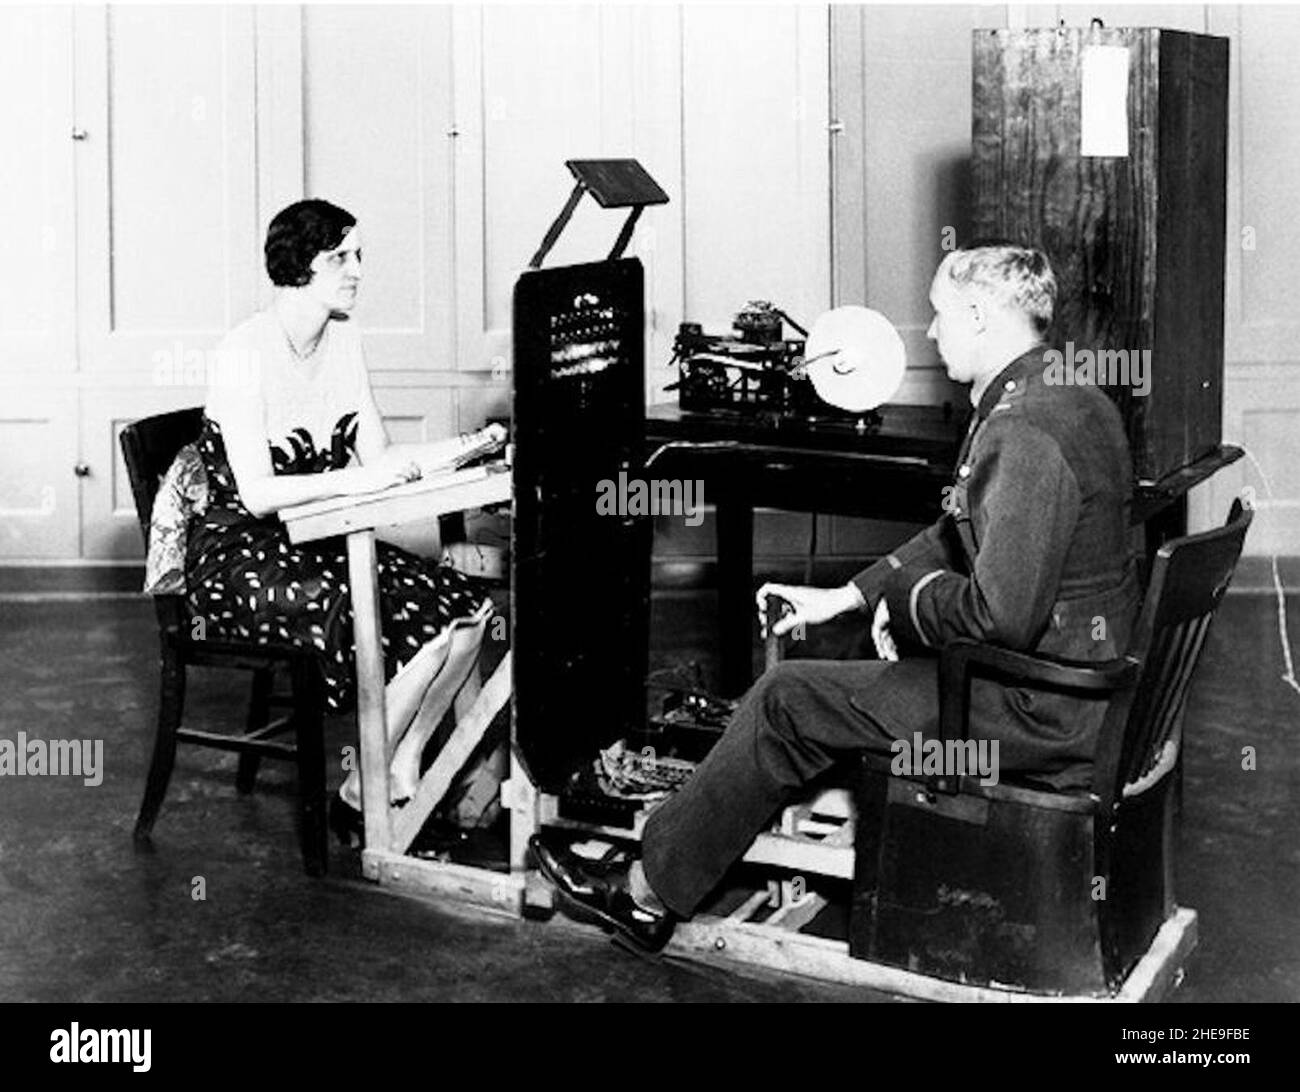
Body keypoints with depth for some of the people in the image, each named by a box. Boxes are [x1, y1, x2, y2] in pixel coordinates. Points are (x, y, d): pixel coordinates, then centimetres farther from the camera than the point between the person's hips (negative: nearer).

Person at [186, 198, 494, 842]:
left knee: (468, 608, -11)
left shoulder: (343, 340, 7)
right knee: (422, 630, -23)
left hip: (317, 543, 8)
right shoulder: (245, 354, -17)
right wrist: (357, 480, -31)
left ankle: (401, 775, 0)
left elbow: (378, 456, 7)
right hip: (240, 557, -8)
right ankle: (361, 797, -6)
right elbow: (255, 494, -23)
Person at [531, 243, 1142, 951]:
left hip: (1039, 709, -10)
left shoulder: (1024, 432, -24)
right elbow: (959, 535, 17)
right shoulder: (1072, 400, 11)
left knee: (787, 700, -3)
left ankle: (647, 897, 10)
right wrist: (844, 596, 13)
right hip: (1086, 681, 10)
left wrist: (902, 598, -11)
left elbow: (1002, 614, -30)